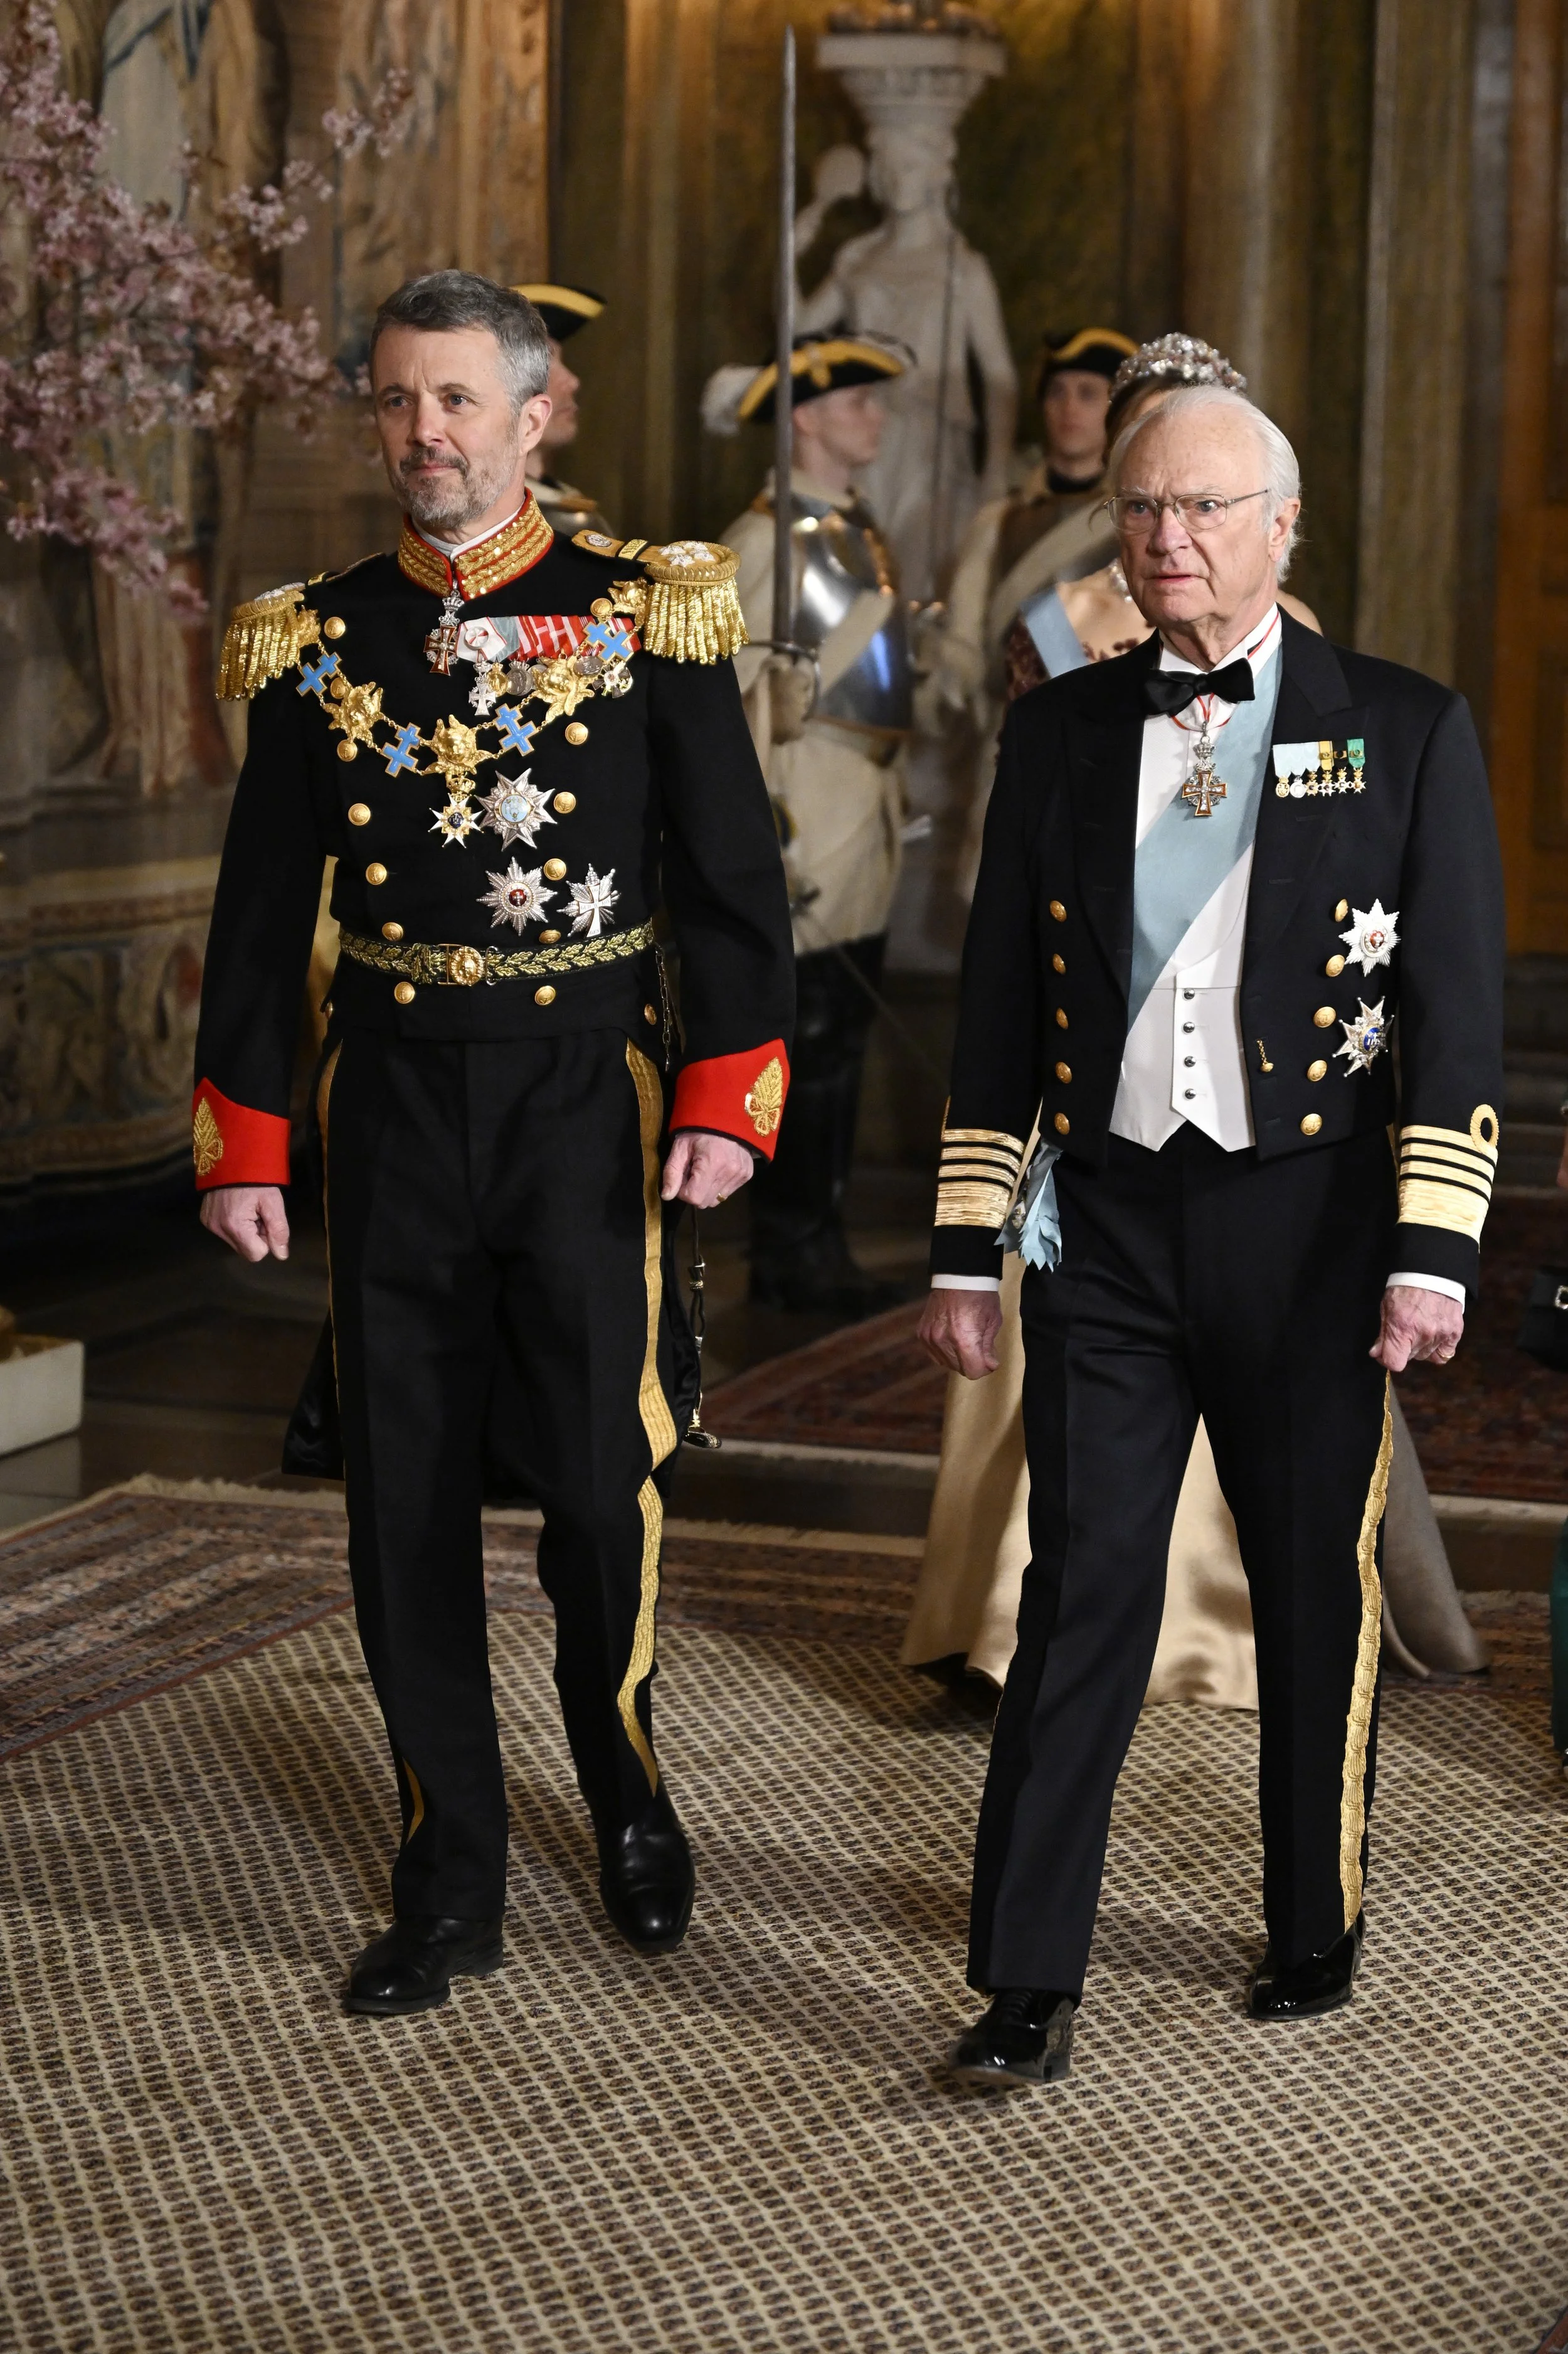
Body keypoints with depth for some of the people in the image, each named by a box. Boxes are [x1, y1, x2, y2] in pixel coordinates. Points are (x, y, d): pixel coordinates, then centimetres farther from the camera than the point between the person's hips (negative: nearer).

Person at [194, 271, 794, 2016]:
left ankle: (629, 1801, 27)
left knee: (603, 1483, -1)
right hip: (393, 1102, 3)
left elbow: (734, 880, -1)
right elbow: (261, 911, 9)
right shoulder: (317, 643, 6)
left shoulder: (645, 617, -1)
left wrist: (728, 1102, -9)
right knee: (405, 1502, 5)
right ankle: (450, 1888, 15)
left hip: (590, 1093, -2)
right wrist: (242, 1142, 4)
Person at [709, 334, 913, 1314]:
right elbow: (734, 690, -14)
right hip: (811, 810, -8)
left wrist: (894, 790, 18)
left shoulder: (862, 531, 15)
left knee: (844, 1035, 11)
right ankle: (796, 1255, 3)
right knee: (809, 1039, -5)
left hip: (872, 805, 8)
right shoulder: (767, 538, -10)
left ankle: (815, 1247, 17)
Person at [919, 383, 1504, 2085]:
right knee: (1082, 1598, -2)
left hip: (1308, 1236, -1)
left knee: (1318, 1603, 10)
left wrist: (1433, 1256, -9)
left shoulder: (1405, 733, -1)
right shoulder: (1061, 731, 7)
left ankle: (1317, 1931, 29)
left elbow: (1457, 1010, -3)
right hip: (1107, 1227, 1)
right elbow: (1001, 1005, 10)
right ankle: (1028, 1986, 3)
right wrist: (965, 1252, 7)